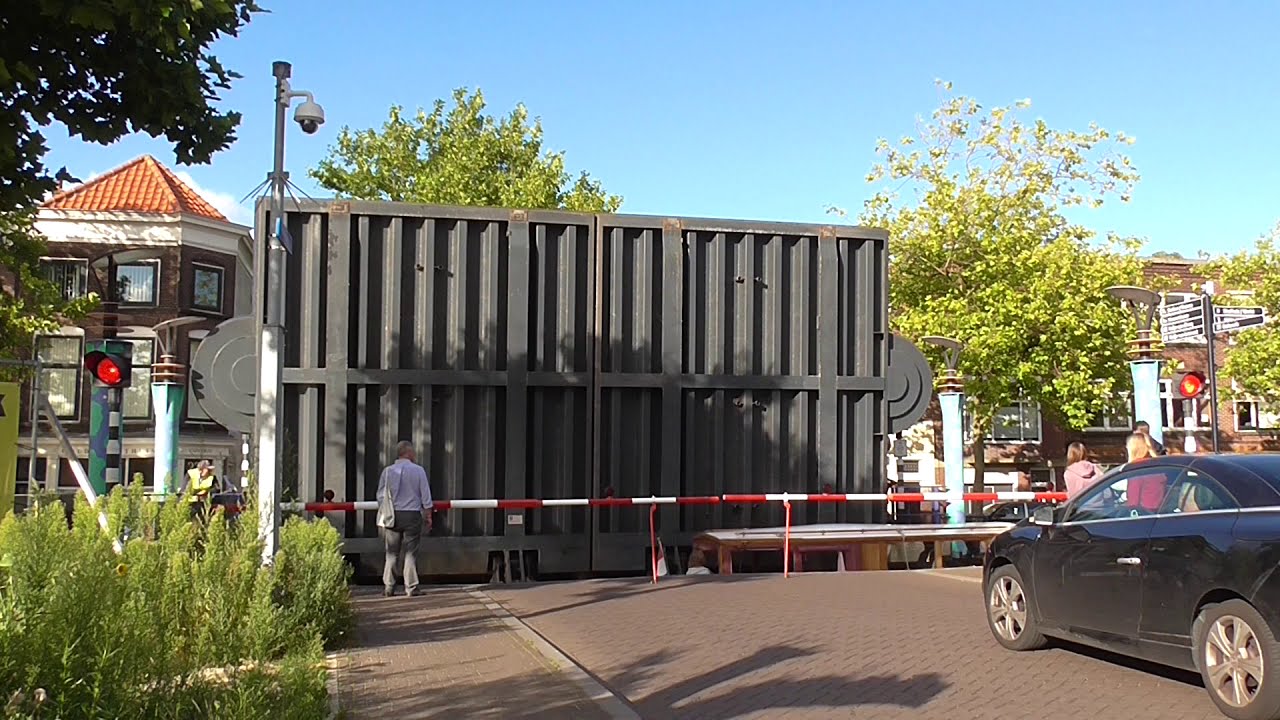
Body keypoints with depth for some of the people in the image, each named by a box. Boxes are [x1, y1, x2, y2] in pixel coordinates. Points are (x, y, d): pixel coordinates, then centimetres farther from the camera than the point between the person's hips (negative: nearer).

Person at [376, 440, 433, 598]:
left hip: (392, 516, 2)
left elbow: (380, 496, 6)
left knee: (391, 553, 8)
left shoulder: (388, 471, 2)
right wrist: (428, 516, 7)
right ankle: (411, 588, 3)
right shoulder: (418, 470, -4)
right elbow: (426, 496, -2)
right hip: (413, 514, -2)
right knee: (411, 552, 3)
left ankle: (388, 587, 9)